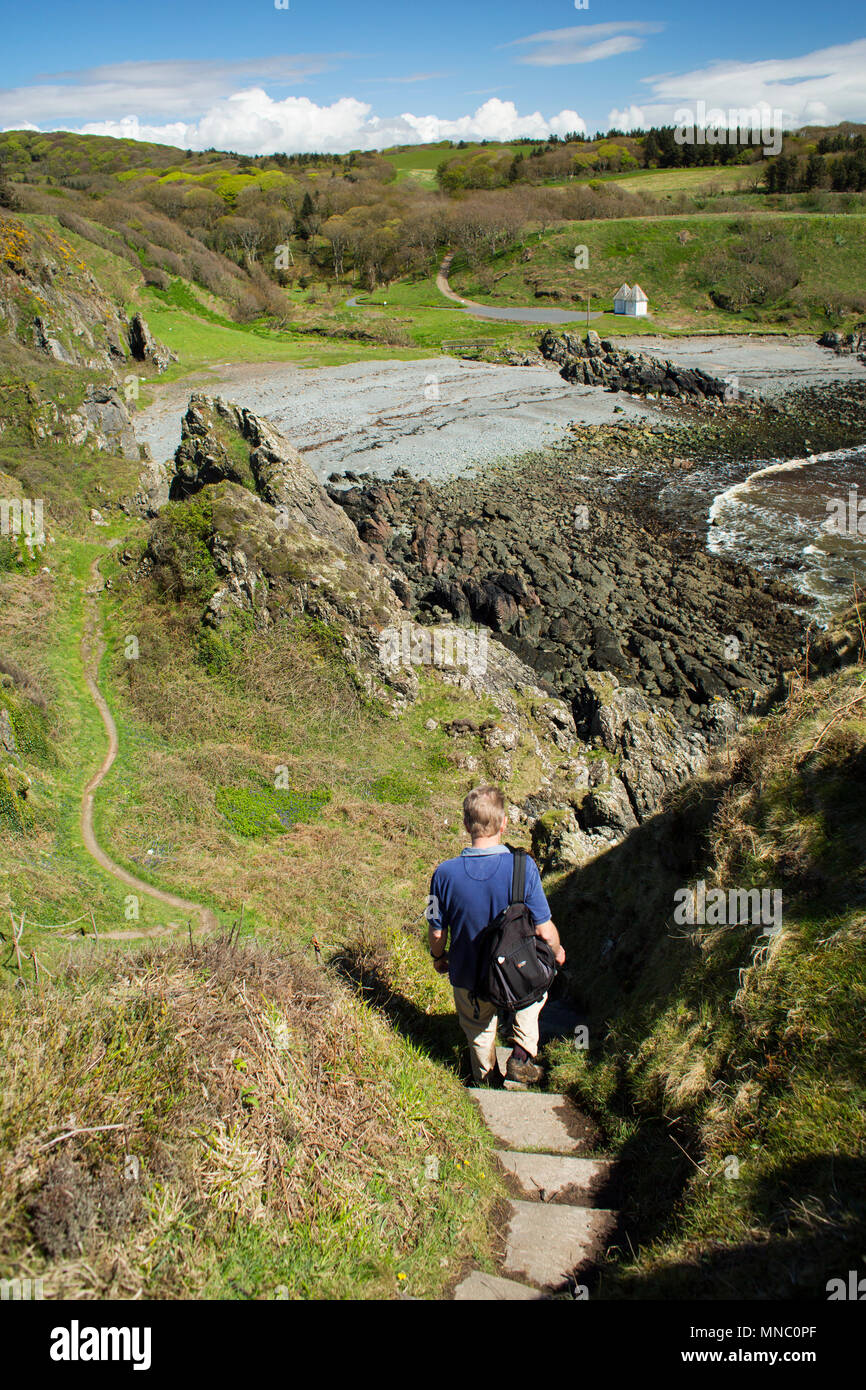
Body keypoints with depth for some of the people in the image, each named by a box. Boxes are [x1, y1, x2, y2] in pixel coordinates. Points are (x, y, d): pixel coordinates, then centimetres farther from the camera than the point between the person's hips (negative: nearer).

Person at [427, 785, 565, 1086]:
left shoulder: (445, 873, -21)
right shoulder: (523, 867, -26)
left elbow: (437, 933, -9)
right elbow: (544, 931, -17)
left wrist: (439, 957, 14)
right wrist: (557, 952, 6)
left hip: (469, 980, 1)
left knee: (480, 1033, 31)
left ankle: (487, 1085, 51)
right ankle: (522, 1055, 24)